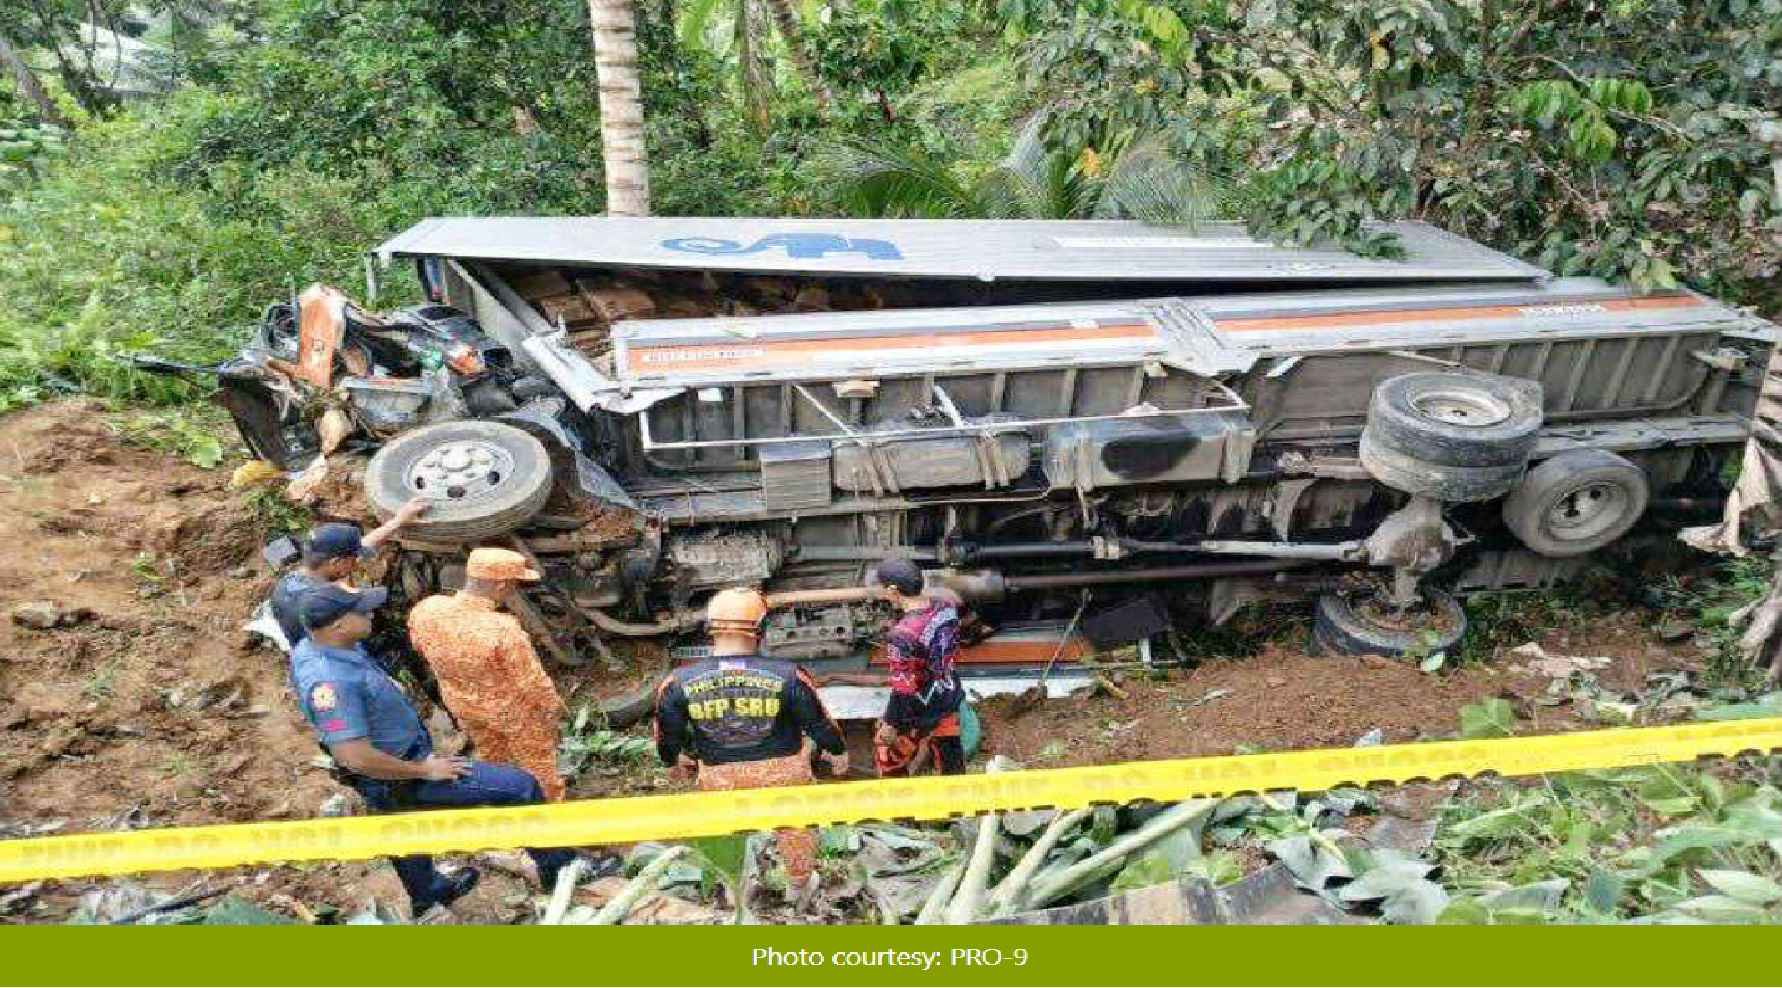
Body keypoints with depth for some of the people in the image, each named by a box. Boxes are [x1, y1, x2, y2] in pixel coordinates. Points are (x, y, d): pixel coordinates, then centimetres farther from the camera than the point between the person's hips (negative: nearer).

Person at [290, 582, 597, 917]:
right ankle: (559, 866, 11)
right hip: (399, 777, -10)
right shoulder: (330, 680, -36)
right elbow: (356, 757, -36)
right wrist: (423, 770, -24)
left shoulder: (312, 647, -6)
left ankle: (427, 893, 61)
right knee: (520, 786, -7)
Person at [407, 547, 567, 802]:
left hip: (461, 703, 6)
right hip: (513, 707, -5)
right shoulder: (502, 630, -40)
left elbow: (421, 646, -1)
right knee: (536, 762, 23)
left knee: (491, 756, 32)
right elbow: (532, 681, -26)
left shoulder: (425, 611, -23)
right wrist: (552, 704, -6)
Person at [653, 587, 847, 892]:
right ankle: (801, 881, 48)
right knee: (793, 822, 28)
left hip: (719, 775, 1)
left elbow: (667, 733, -3)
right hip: (782, 770, -1)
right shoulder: (786, 675, -24)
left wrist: (675, 758, 20)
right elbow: (820, 722, -10)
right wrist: (837, 751, 11)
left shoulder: (679, 681, -19)